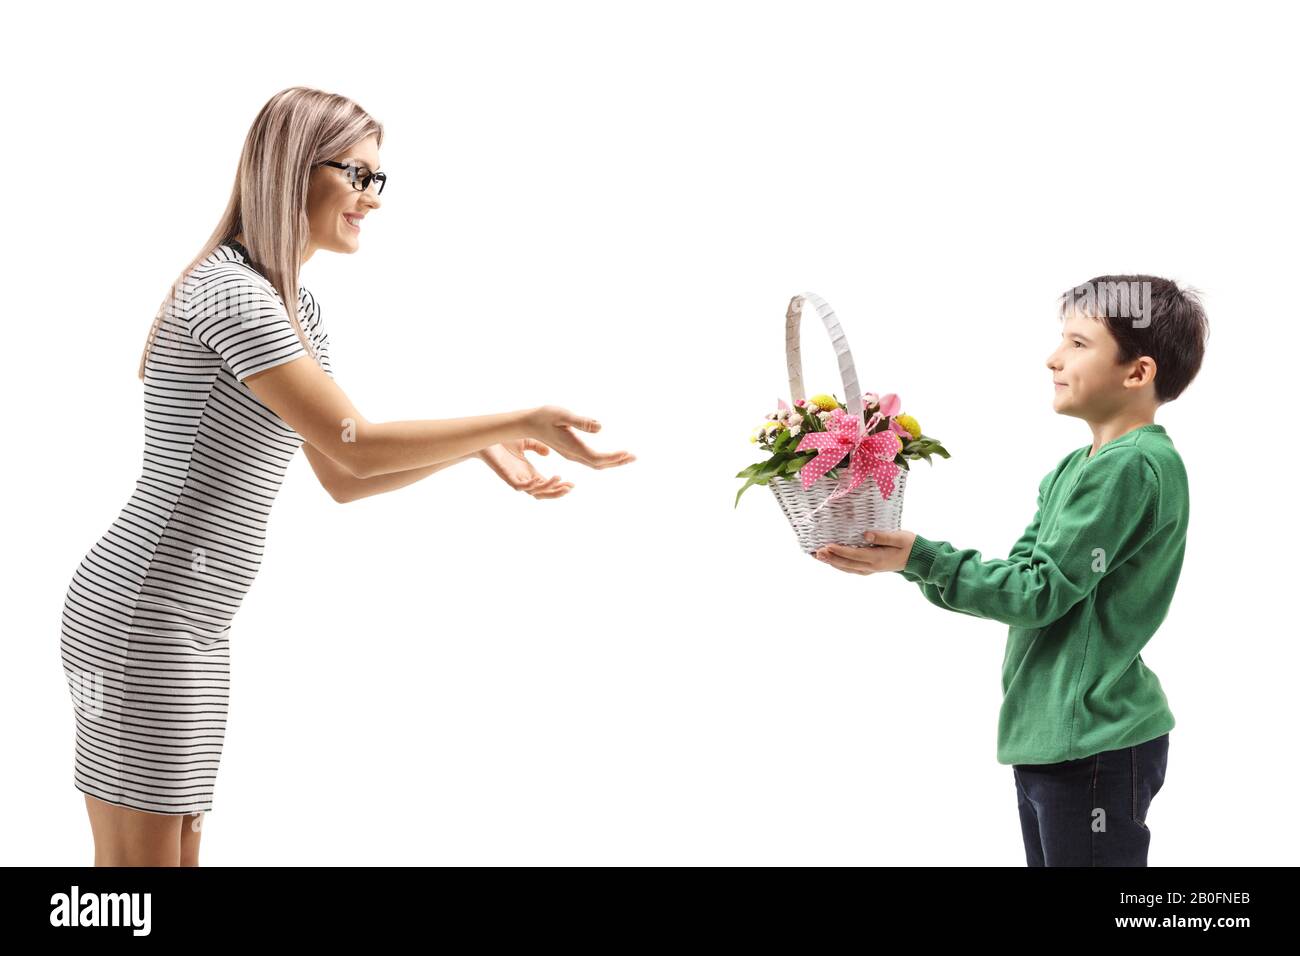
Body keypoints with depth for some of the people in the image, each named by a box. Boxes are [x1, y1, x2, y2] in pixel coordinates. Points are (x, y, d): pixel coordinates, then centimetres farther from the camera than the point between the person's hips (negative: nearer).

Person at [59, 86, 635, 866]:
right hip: (146, 617, -10)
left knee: (178, 848, 13)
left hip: (193, 624, 10)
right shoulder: (230, 291, -17)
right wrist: (521, 420, -15)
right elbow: (357, 446, -19)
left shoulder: (298, 305, 14)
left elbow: (342, 478, 14)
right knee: (142, 855, -3)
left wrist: (484, 447, 4)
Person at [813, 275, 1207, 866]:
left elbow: (1040, 591, -18)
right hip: (1047, 737, 9)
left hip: (1095, 745, -9)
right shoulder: (1073, 470, 13)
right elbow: (1015, 577, 9)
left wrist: (920, 558, -18)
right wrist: (911, 560, -1)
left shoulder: (1135, 466, -16)